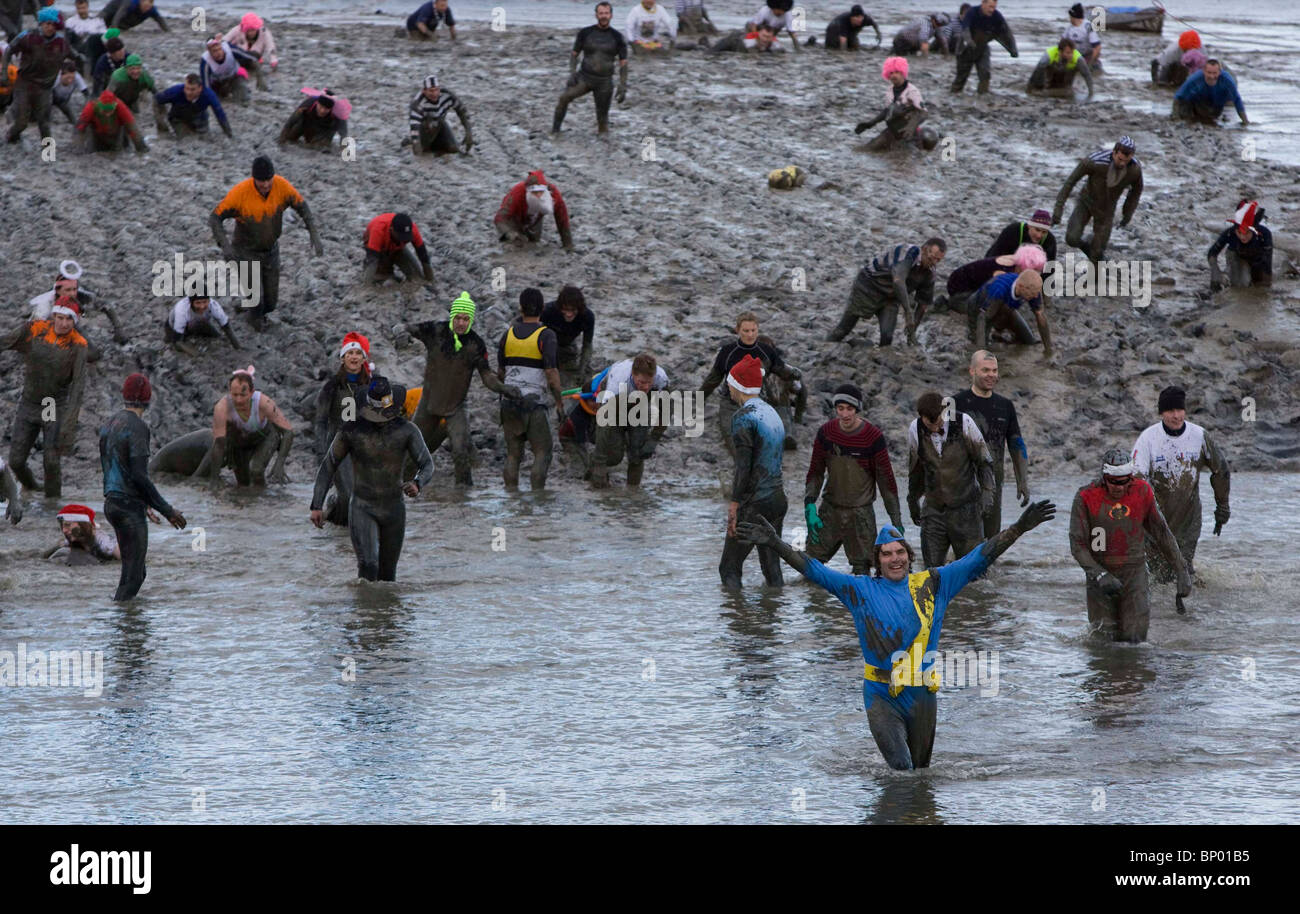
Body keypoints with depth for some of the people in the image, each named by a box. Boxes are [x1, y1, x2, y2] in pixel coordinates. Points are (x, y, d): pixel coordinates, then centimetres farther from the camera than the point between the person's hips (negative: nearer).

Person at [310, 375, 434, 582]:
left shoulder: (408, 431, -12)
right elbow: (328, 466, -4)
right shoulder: (351, 429, -14)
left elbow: (427, 466, -18)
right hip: (362, 509, -2)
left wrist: (417, 484, -43)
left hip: (393, 511, 2)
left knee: (386, 574, 11)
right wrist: (316, 506, -9)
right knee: (368, 566, -23)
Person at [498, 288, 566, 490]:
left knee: (513, 454, 10)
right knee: (542, 454, 1)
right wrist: (559, 403, -8)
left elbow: (500, 371, 13)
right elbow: (551, 372, -15)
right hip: (534, 403, -5)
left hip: (509, 403, 5)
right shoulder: (546, 335, -9)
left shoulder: (508, 333, 6)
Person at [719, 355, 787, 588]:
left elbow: (743, 467, -19)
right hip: (778, 499, 8)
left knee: (729, 568, -2)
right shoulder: (772, 413, 14)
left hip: (754, 504, -8)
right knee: (772, 567, 13)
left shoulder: (743, 417, -13)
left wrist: (733, 506, -18)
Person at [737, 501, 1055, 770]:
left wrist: (1020, 528, -4)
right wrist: (775, 544, -11)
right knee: (901, 768, -15)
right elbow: (814, 570, -1)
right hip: (881, 696, -2)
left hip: (922, 694, 2)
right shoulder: (861, 590, 1)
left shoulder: (932, 583, 3)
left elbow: (980, 557, 2)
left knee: (921, 768, 14)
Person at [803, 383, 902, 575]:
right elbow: (816, 472, 6)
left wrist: (896, 521, -6)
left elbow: (886, 480, -7)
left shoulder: (873, 438, -12)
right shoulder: (826, 433, -2)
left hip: (860, 514, -3)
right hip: (830, 509, 3)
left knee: (861, 568, -4)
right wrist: (809, 505, -8)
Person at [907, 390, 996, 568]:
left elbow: (984, 461, -2)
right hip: (933, 509, 2)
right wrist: (913, 501, 20)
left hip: (966, 506, -2)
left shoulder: (964, 423, -12)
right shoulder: (915, 430, -5)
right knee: (931, 568, 2)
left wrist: (987, 493, -9)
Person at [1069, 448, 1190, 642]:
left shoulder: (1142, 492, -3)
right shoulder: (1086, 497, -11)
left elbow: (1162, 534, 8)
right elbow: (1077, 545, -10)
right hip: (1101, 571, -1)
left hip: (1134, 573, 1)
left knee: (1134, 638, -11)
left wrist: (1182, 571, 8)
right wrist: (1099, 575, -23)